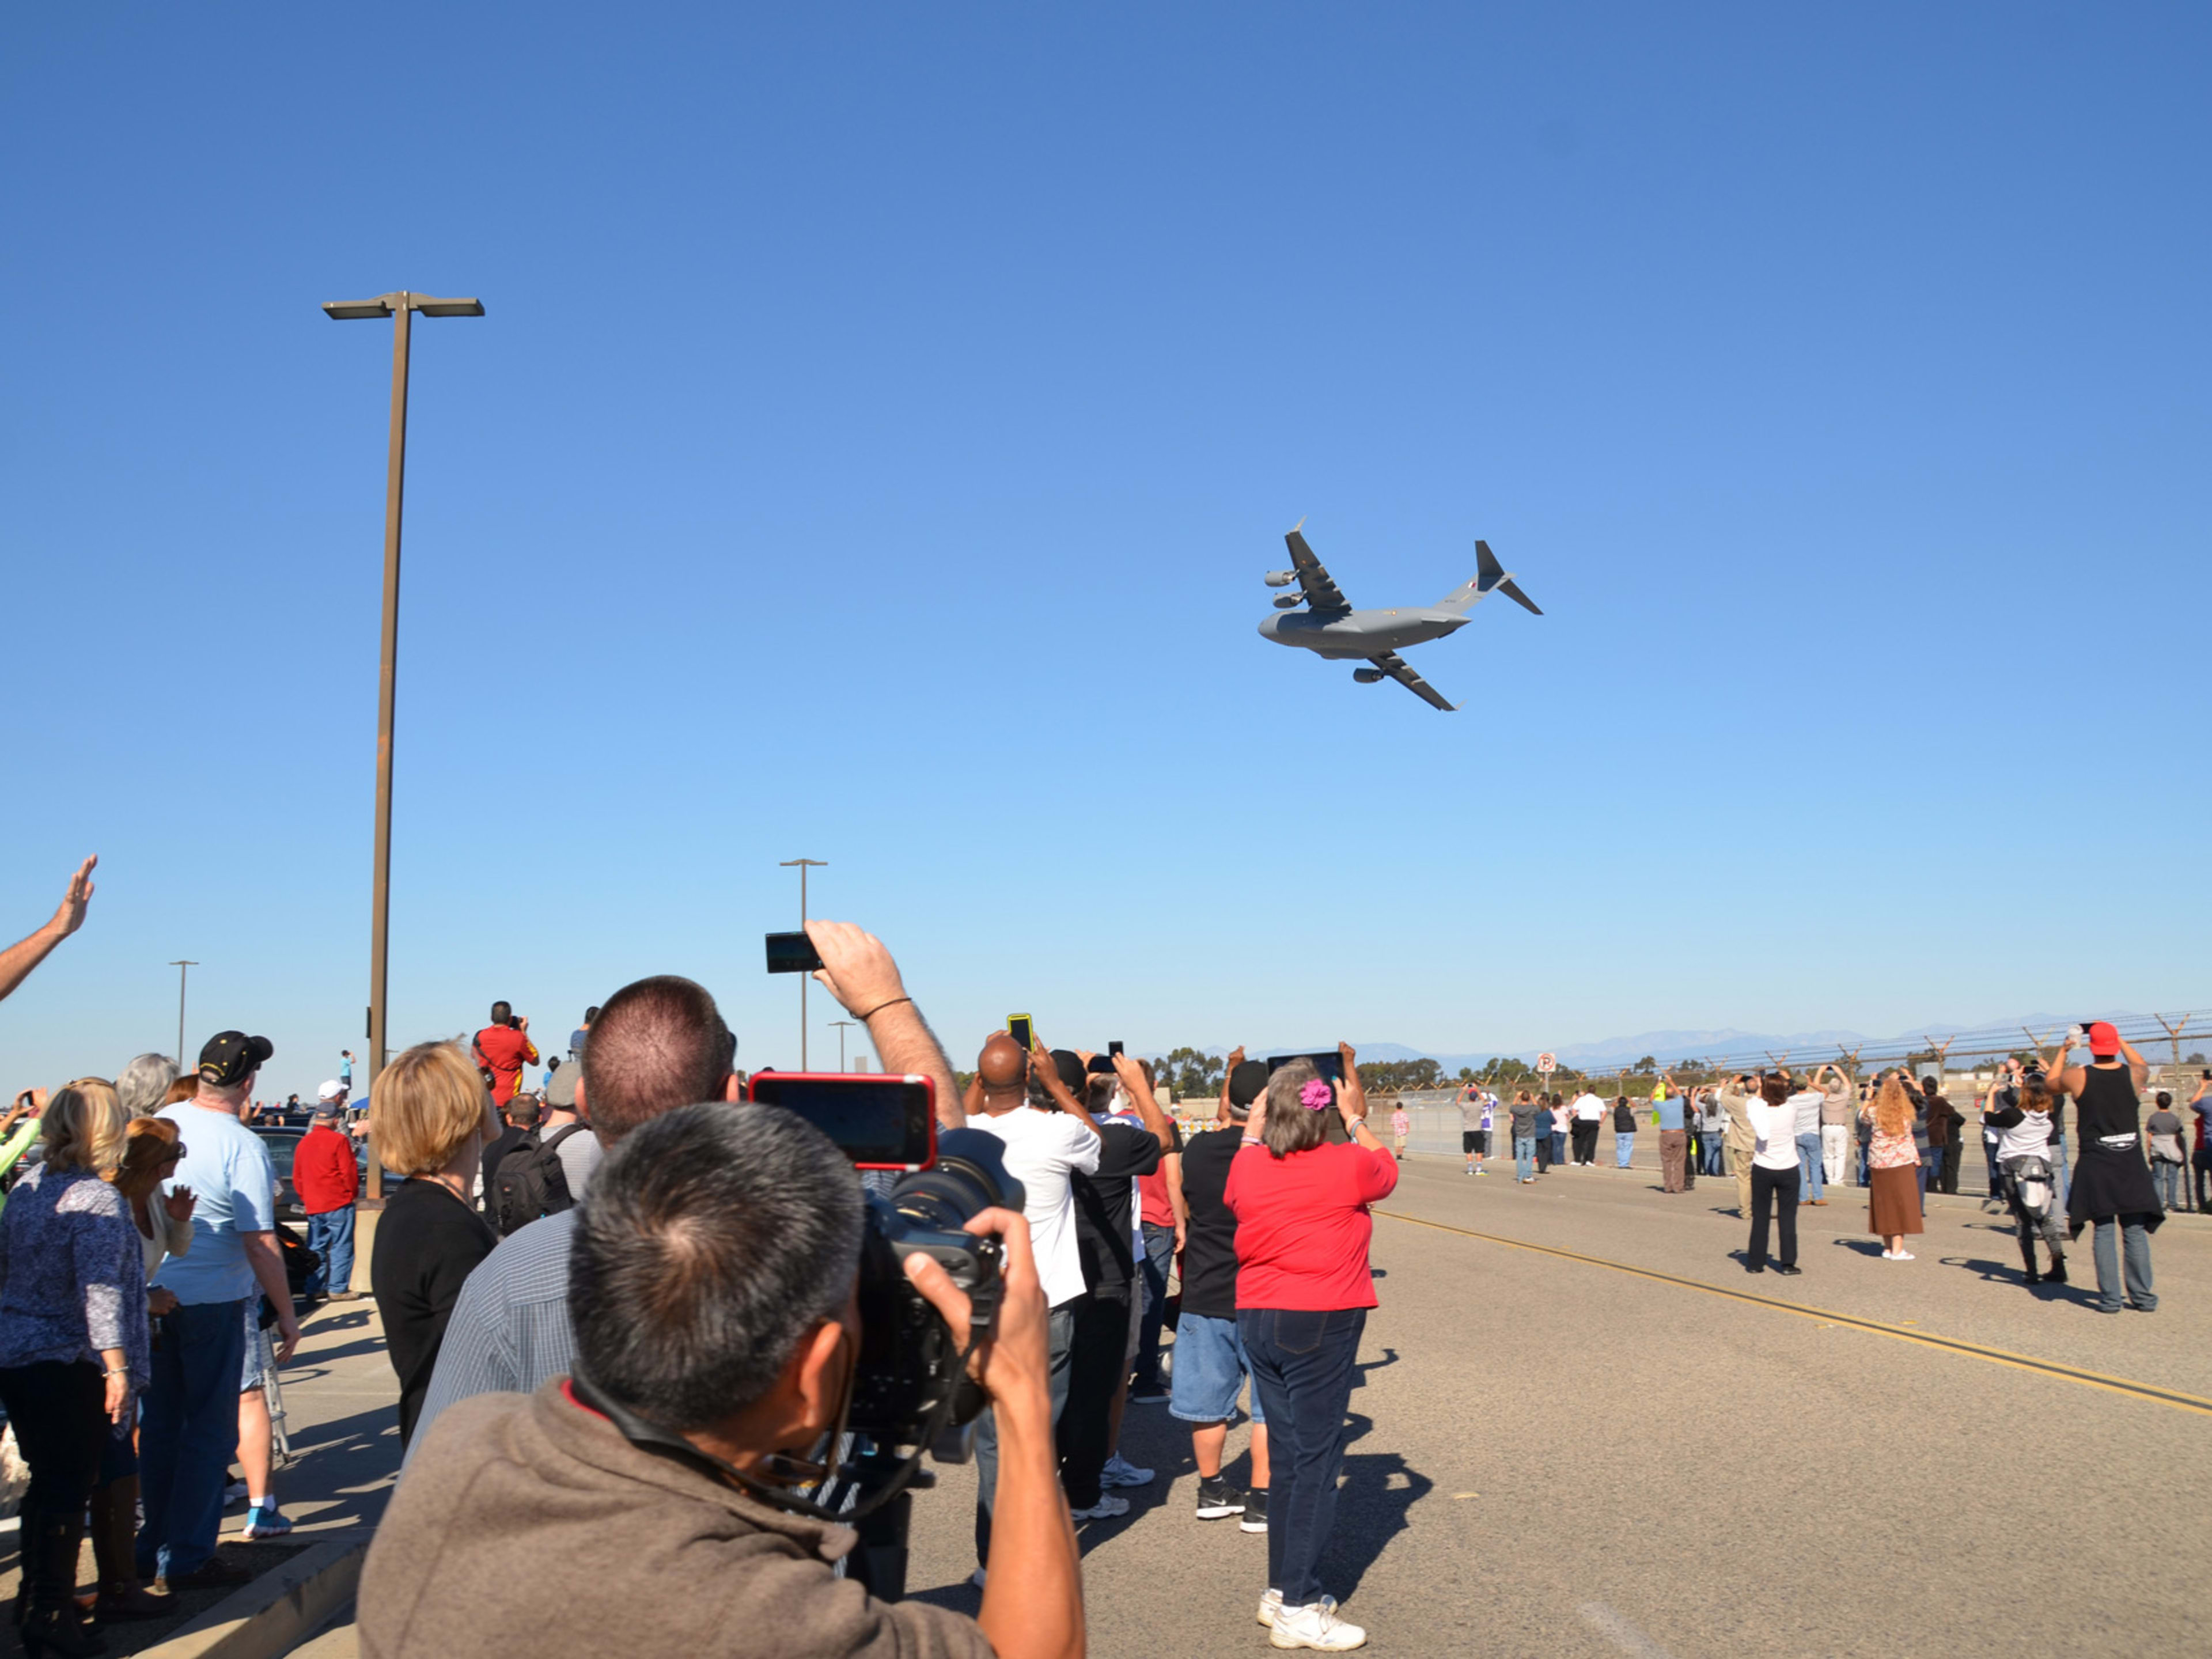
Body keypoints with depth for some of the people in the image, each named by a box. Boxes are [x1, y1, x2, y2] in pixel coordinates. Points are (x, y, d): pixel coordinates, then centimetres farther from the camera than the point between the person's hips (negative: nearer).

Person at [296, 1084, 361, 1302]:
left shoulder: (303, 1143, 8)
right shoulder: (339, 1140, -12)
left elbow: (297, 1177, 13)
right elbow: (349, 1171, -12)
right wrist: (353, 1192, 3)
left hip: (313, 1205, 6)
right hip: (339, 1202, -6)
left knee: (316, 1247, 13)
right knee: (341, 1247, -1)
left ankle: (314, 1288, 16)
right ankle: (338, 1288, -2)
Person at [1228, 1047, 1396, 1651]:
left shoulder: (1247, 1165, -2)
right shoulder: (1349, 1165, -13)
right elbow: (1388, 1171, 10)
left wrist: (1260, 1123, 23)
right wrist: (1357, 1118, 22)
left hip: (1257, 1322, 5)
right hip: (1321, 1326, -5)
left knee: (1287, 1456, 16)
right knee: (1316, 1460, 2)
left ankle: (1281, 1589, 25)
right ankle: (1298, 1610, 6)